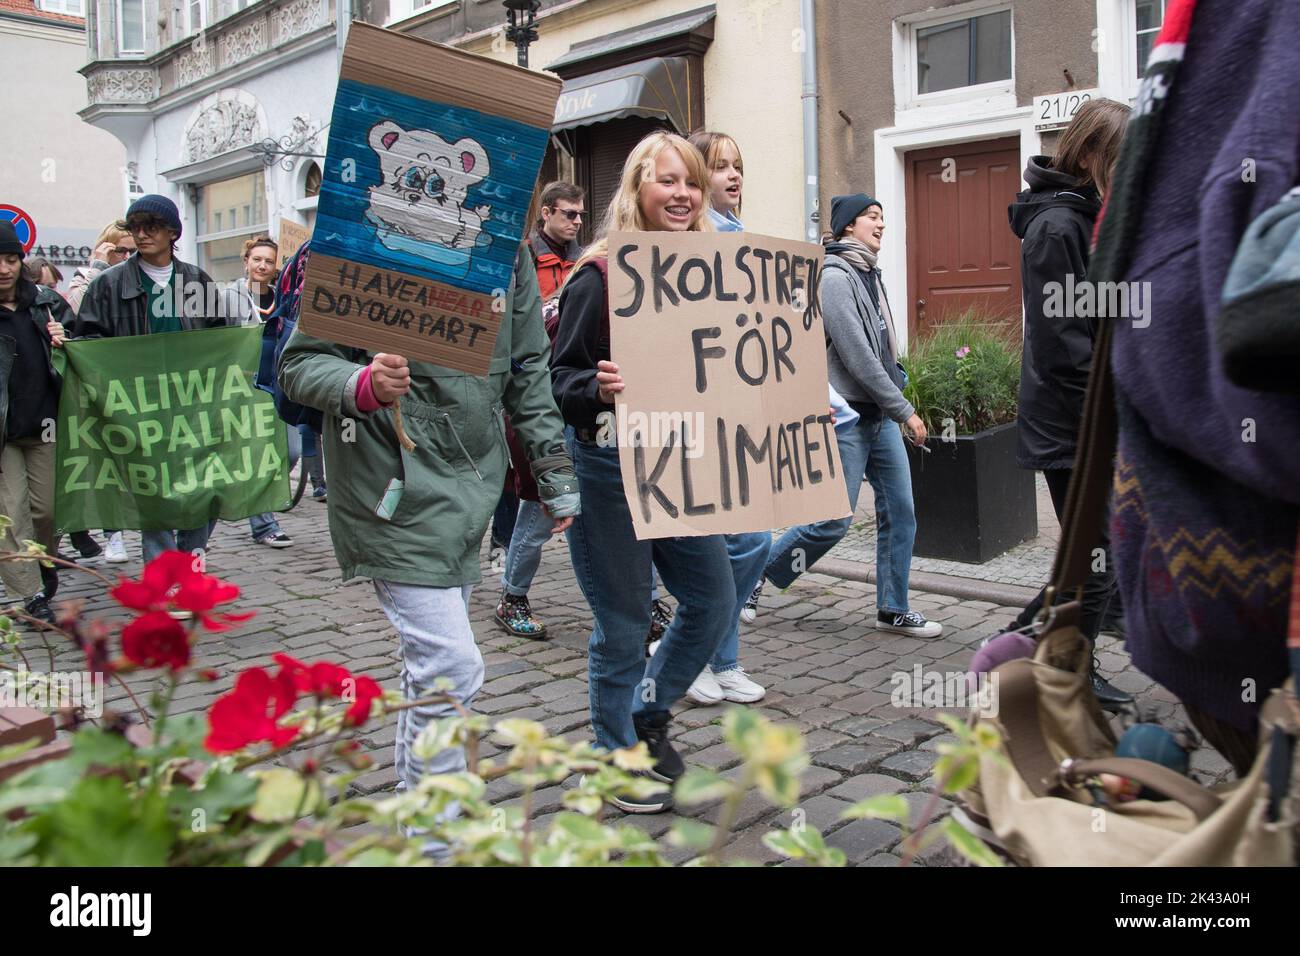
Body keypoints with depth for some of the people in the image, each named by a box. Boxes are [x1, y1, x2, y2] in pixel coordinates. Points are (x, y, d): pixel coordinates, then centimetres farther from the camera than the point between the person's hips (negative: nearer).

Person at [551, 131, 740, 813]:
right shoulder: (602, 274, -11)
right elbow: (563, 379, -12)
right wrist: (600, 390, -32)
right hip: (611, 468, -6)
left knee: (714, 602, 12)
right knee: (623, 628, 5)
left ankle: (648, 713, 36)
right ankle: (618, 762, 25)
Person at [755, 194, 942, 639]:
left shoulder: (869, 275, 15)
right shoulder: (835, 277, -13)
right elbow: (857, 357, -19)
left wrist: (896, 406, 11)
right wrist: (905, 410, -16)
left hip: (880, 417, 9)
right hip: (848, 418, -9)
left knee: (900, 513, 7)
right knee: (835, 521, -4)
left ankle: (893, 609, 17)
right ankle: (752, 577, 14)